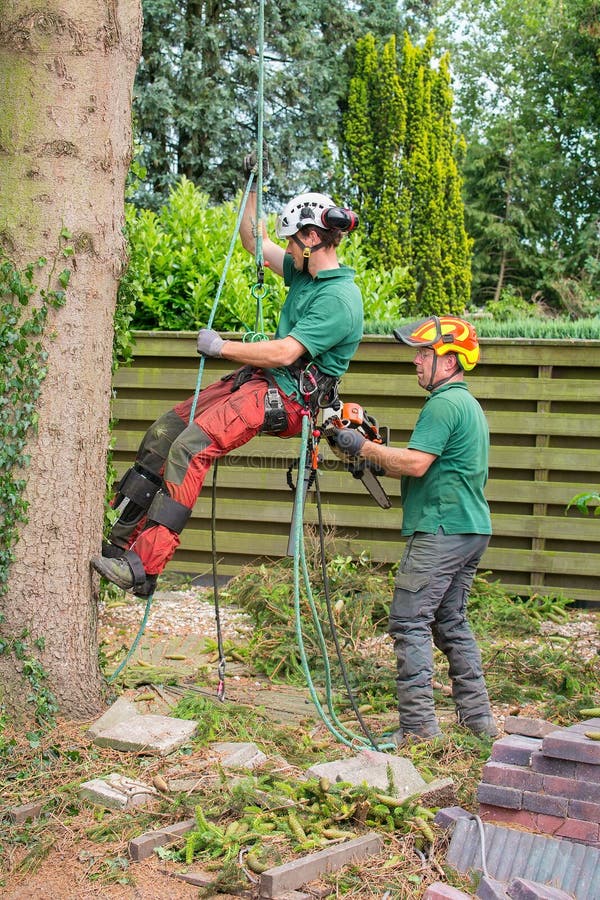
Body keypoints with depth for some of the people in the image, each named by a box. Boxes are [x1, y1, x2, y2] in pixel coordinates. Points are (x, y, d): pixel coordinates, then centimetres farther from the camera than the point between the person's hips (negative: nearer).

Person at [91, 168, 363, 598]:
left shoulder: (339, 298, -17)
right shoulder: (306, 273, 12)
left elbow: (285, 353, -24)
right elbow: (254, 240, 26)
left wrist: (221, 347, -15)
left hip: (285, 398, -10)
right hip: (259, 382, 10)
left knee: (189, 448, -26)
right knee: (163, 433, 4)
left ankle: (143, 569, -28)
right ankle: (121, 543, 9)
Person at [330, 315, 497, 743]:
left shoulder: (445, 403, -13)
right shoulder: (469, 404, 20)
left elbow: (416, 464, -20)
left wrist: (364, 447, -10)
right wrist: (377, 463, 15)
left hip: (441, 529, -10)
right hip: (472, 528, 10)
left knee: (410, 622, -8)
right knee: (451, 621, 16)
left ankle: (419, 725, -8)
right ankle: (478, 719, 19)